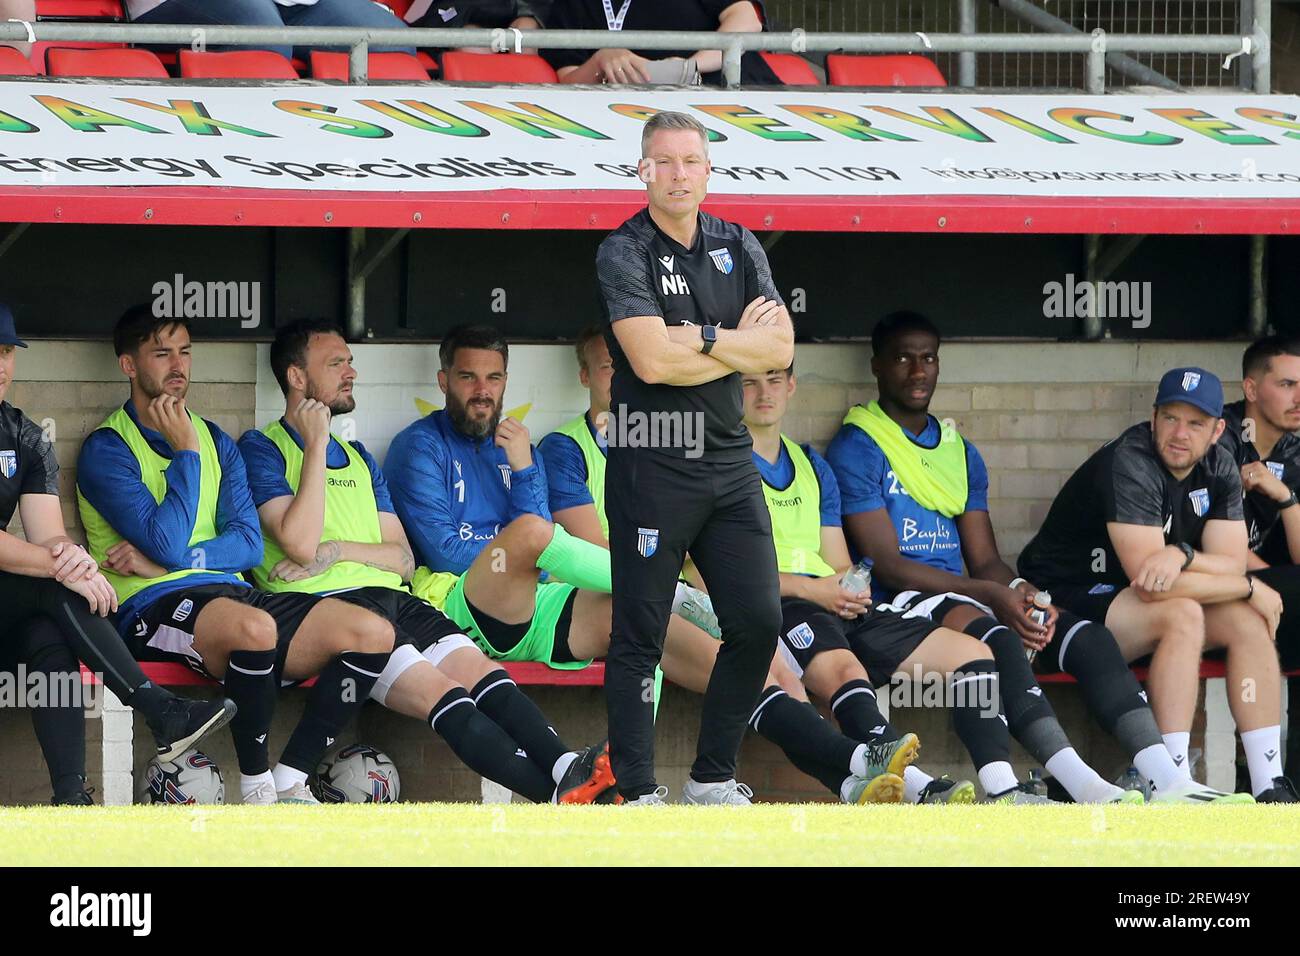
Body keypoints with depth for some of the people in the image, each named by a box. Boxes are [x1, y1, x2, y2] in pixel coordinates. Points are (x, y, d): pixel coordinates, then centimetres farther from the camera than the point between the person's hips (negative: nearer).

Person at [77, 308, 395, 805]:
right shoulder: (107, 449, 1)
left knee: (373, 633, -16)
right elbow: (167, 542, -13)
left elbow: (249, 543, 7)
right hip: (154, 606, -7)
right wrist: (187, 452, -4)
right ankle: (255, 787, -23)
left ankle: (289, 782, -14)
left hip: (228, 591, 7)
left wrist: (164, 561, -8)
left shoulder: (216, 442, 21)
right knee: (254, 628, -41)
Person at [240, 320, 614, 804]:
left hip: (391, 598, 7)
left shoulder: (358, 458, 30)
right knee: (439, 691, -29)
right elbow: (301, 544, -8)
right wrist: (316, 446, -2)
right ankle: (558, 791, -46)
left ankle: (566, 767, -46)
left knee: (483, 673, -23)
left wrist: (339, 550, 2)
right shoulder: (262, 449, 8)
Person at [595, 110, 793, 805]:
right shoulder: (624, 253, -7)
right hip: (652, 466, -6)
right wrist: (737, 345, -7)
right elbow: (652, 361, -19)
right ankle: (637, 792, 1)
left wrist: (699, 341, -13)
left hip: (728, 461, 6)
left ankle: (713, 777, 15)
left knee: (757, 622, 3)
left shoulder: (737, 247, 11)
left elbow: (780, 348, 0)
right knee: (639, 636, -3)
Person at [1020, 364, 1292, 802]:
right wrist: (1251, 588, -19)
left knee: (1247, 621, -11)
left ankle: (1269, 785, -15)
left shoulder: (1219, 468, 2)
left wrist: (1181, 555, -29)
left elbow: (1232, 563, -5)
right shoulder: (1129, 465, -24)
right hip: (1067, 598, -8)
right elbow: (1149, 582, -29)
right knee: (1182, 615, -31)